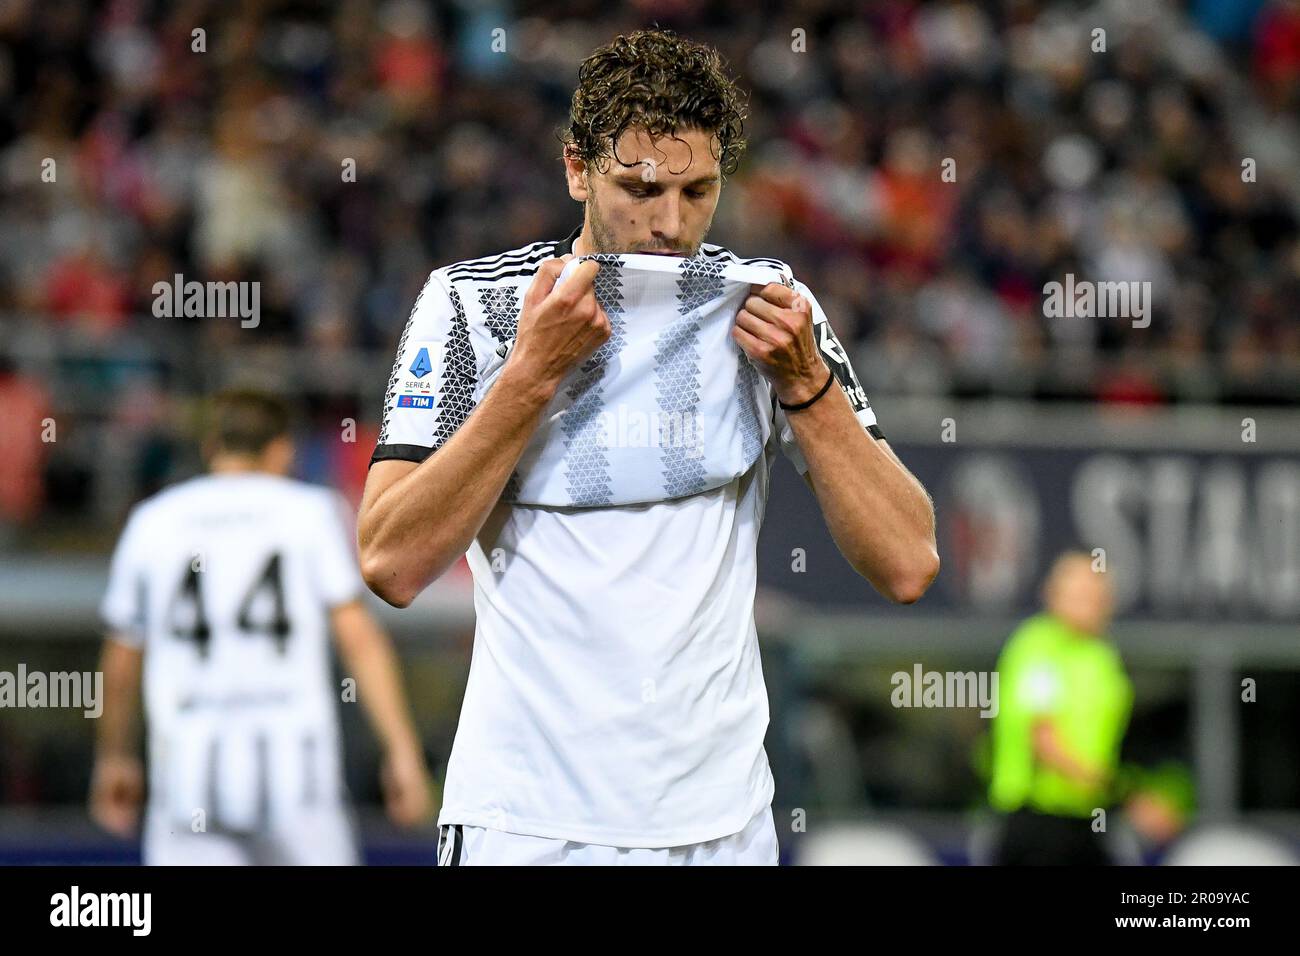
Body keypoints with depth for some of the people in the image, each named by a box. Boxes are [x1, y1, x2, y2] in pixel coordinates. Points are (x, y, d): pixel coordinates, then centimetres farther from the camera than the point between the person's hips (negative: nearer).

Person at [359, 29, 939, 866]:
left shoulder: (769, 310, 2)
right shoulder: (469, 300, -3)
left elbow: (908, 567, -3)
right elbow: (393, 567, -13)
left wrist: (802, 380, -12)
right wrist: (532, 374, -17)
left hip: (720, 819, 2)